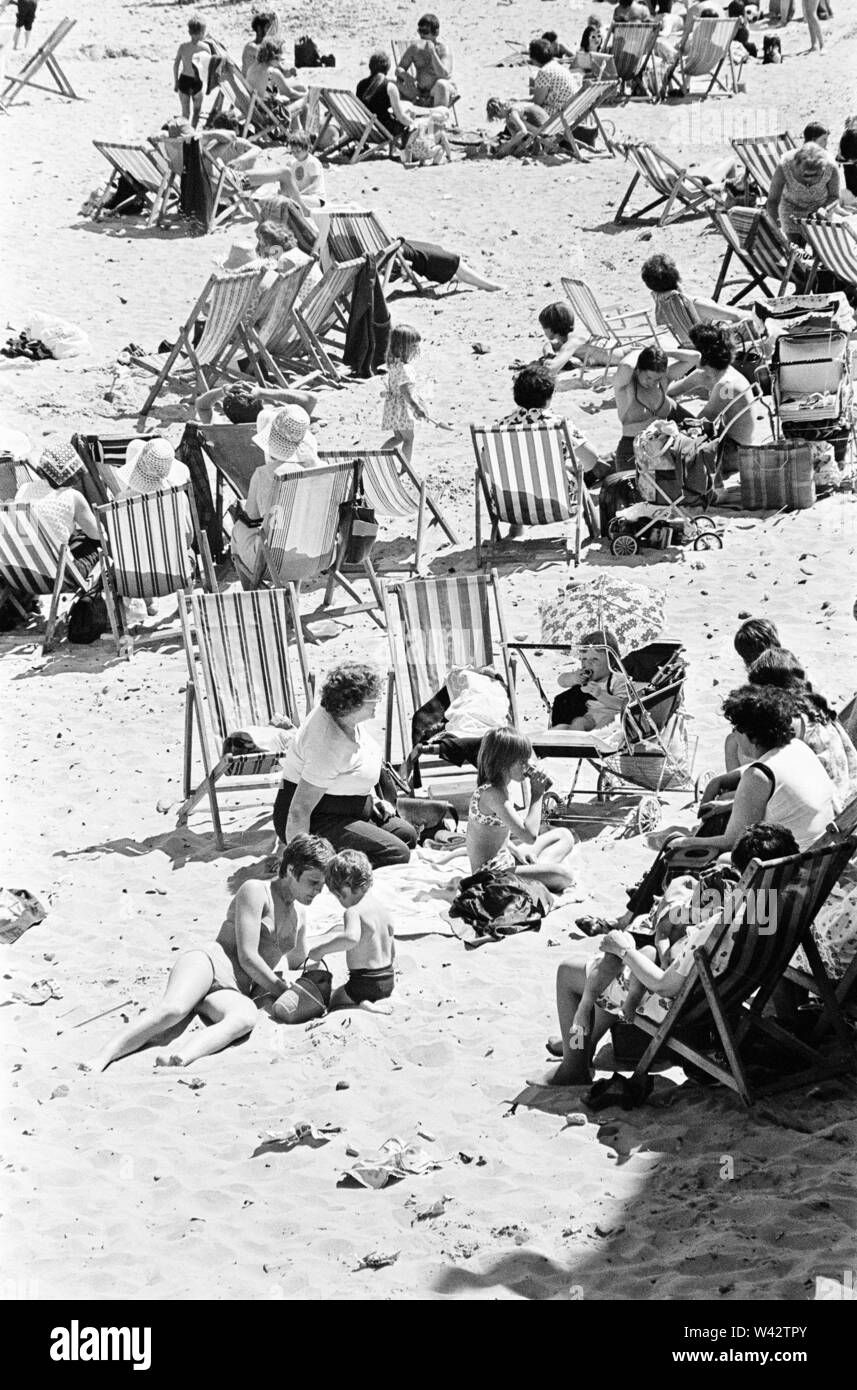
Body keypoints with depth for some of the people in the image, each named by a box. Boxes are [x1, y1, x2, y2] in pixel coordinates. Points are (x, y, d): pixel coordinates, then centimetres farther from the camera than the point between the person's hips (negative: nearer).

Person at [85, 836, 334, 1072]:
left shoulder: (299, 915, 24)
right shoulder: (255, 891, -1)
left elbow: (298, 964, 45)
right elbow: (248, 957, -8)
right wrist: (283, 992, -3)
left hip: (233, 990, 4)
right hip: (207, 959, -4)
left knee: (247, 1016, -37)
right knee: (172, 1009, -39)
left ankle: (180, 1058, -62)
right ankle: (101, 1059, -44)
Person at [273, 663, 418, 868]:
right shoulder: (328, 746, -32)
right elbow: (299, 811, -32)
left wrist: (374, 801, 12)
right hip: (317, 822, -10)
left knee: (406, 835, 11)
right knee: (396, 854, -19)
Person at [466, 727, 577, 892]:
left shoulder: (500, 788, 8)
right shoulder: (492, 794, -24)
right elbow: (529, 836, -29)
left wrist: (516, 851, 4)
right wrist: (537, 795, -21)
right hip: (491, 872, -11)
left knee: (564, 836, 17)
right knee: (564, 877, -26)